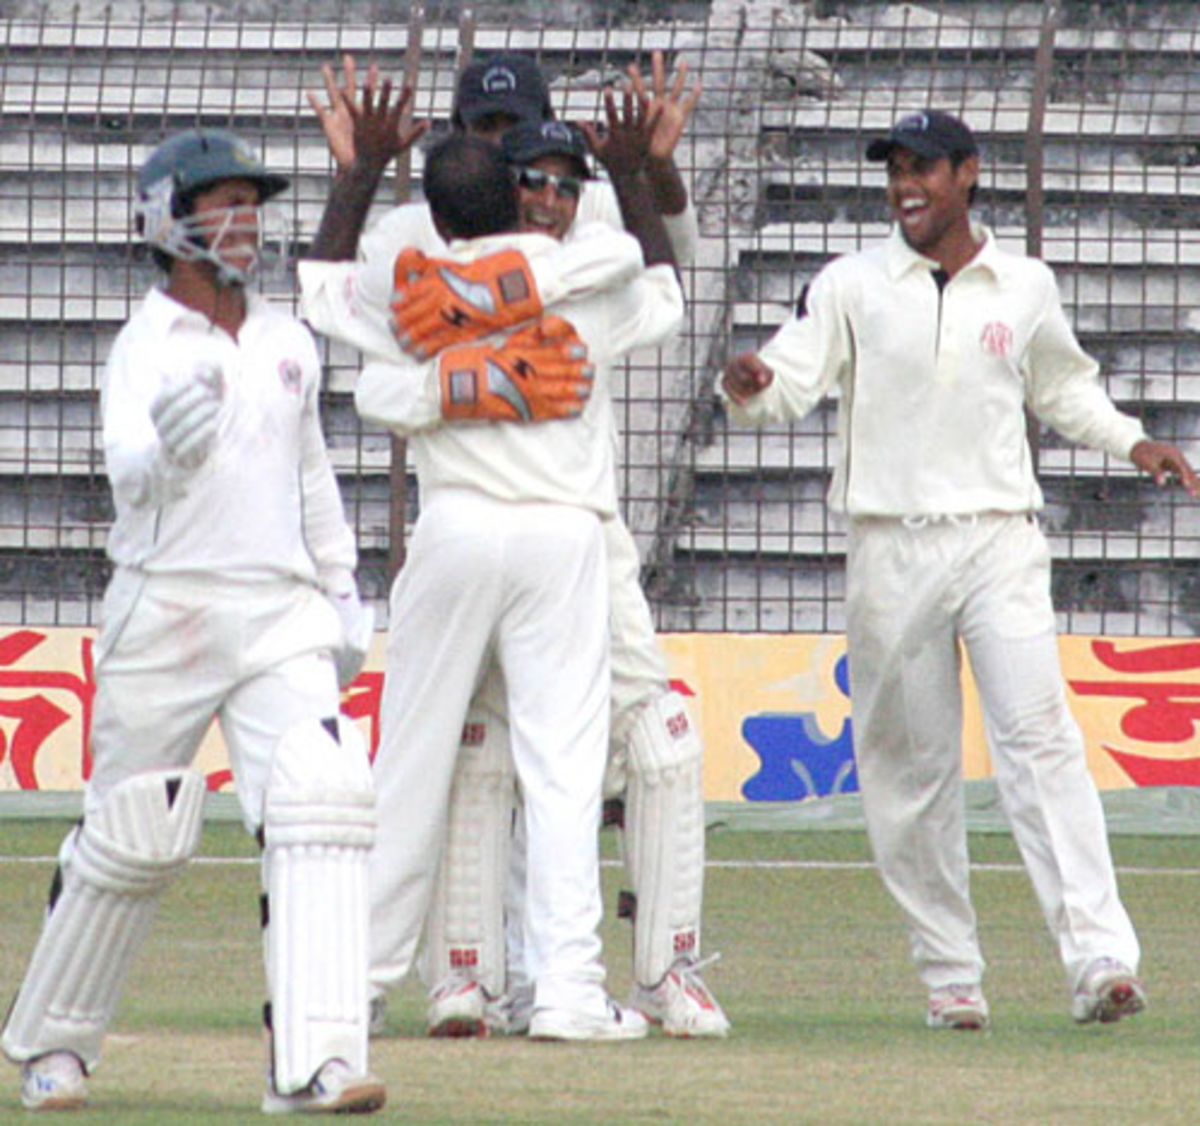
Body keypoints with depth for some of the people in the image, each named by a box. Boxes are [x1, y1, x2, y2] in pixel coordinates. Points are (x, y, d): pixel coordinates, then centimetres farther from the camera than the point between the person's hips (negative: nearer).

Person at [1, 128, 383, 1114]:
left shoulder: (289, 344, 11)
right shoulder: (146, 349, -7)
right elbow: (130, 474, -25)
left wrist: (342, 588, 20)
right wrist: (168, 445, -46)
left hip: (281, 614, 4)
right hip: (164, 614, -4)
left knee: (323, 805, -15)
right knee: (131, 840, 3)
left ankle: (315, 1060, -20)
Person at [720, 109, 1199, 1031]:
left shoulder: (1025, 288, 9)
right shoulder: (853, 286, 4)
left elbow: (1063, 387, 25)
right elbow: (792, 380, -5)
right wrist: (749, 385, -27)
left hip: (999, 538, -1)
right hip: (889, 548, 1)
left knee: (1040, 737, -14)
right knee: (908, 765, 3)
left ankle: (1100, 955, -21)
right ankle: (949, 972, 11)